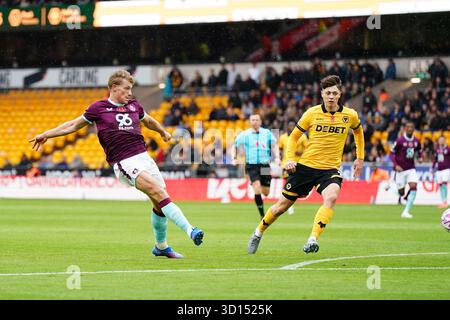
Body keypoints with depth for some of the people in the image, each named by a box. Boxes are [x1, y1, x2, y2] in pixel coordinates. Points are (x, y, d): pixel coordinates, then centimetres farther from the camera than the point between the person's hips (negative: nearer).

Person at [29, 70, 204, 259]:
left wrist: (163, 133, 54)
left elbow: (148, 121, 37)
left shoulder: (134, 106, 16)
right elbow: (74, 125, 13)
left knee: (160, 203, 3)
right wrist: (46, 135, 12)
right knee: (158, 191, -24)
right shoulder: (98, 108, 3)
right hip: (124, 163, -6)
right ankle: (190, 230, -30)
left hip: (144, 156, 6)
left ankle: (161, 247, 24)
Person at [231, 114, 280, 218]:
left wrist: (277, 157, -12)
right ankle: (262, 215, -13)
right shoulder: (244, 134, 2)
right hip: (251, 165, -2)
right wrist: (234, 158, -2)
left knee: (266, 193, 6)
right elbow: (234, 146, 12)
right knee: (257, 190, -20)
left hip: (265, 165, 2)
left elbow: (274, 145, 5)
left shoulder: (267, 133, 4)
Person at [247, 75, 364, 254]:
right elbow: (294, 136, 8)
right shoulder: (312, 113, -4)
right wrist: (290, 159, -6)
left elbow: (358, 132, 23)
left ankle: (312, 240, -36)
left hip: (330, 169, 0)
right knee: (283, 204, 7)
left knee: (331, 197, -32)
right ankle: (258, 233, 33)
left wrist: (360, 158, 20)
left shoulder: (350, 115, -1)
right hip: (305, 165, 0)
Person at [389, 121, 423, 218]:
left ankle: (406, 212, -13)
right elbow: (392, 153, -7)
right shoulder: (400, 140, -12)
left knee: (414, 187, -17)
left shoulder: (416, 141, 1)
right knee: (401, 192, 2)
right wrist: (396, 165, -20)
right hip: (401, 169, -3)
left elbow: (420, 151, 17)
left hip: (411, 168, 3)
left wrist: (421, 158, -6)